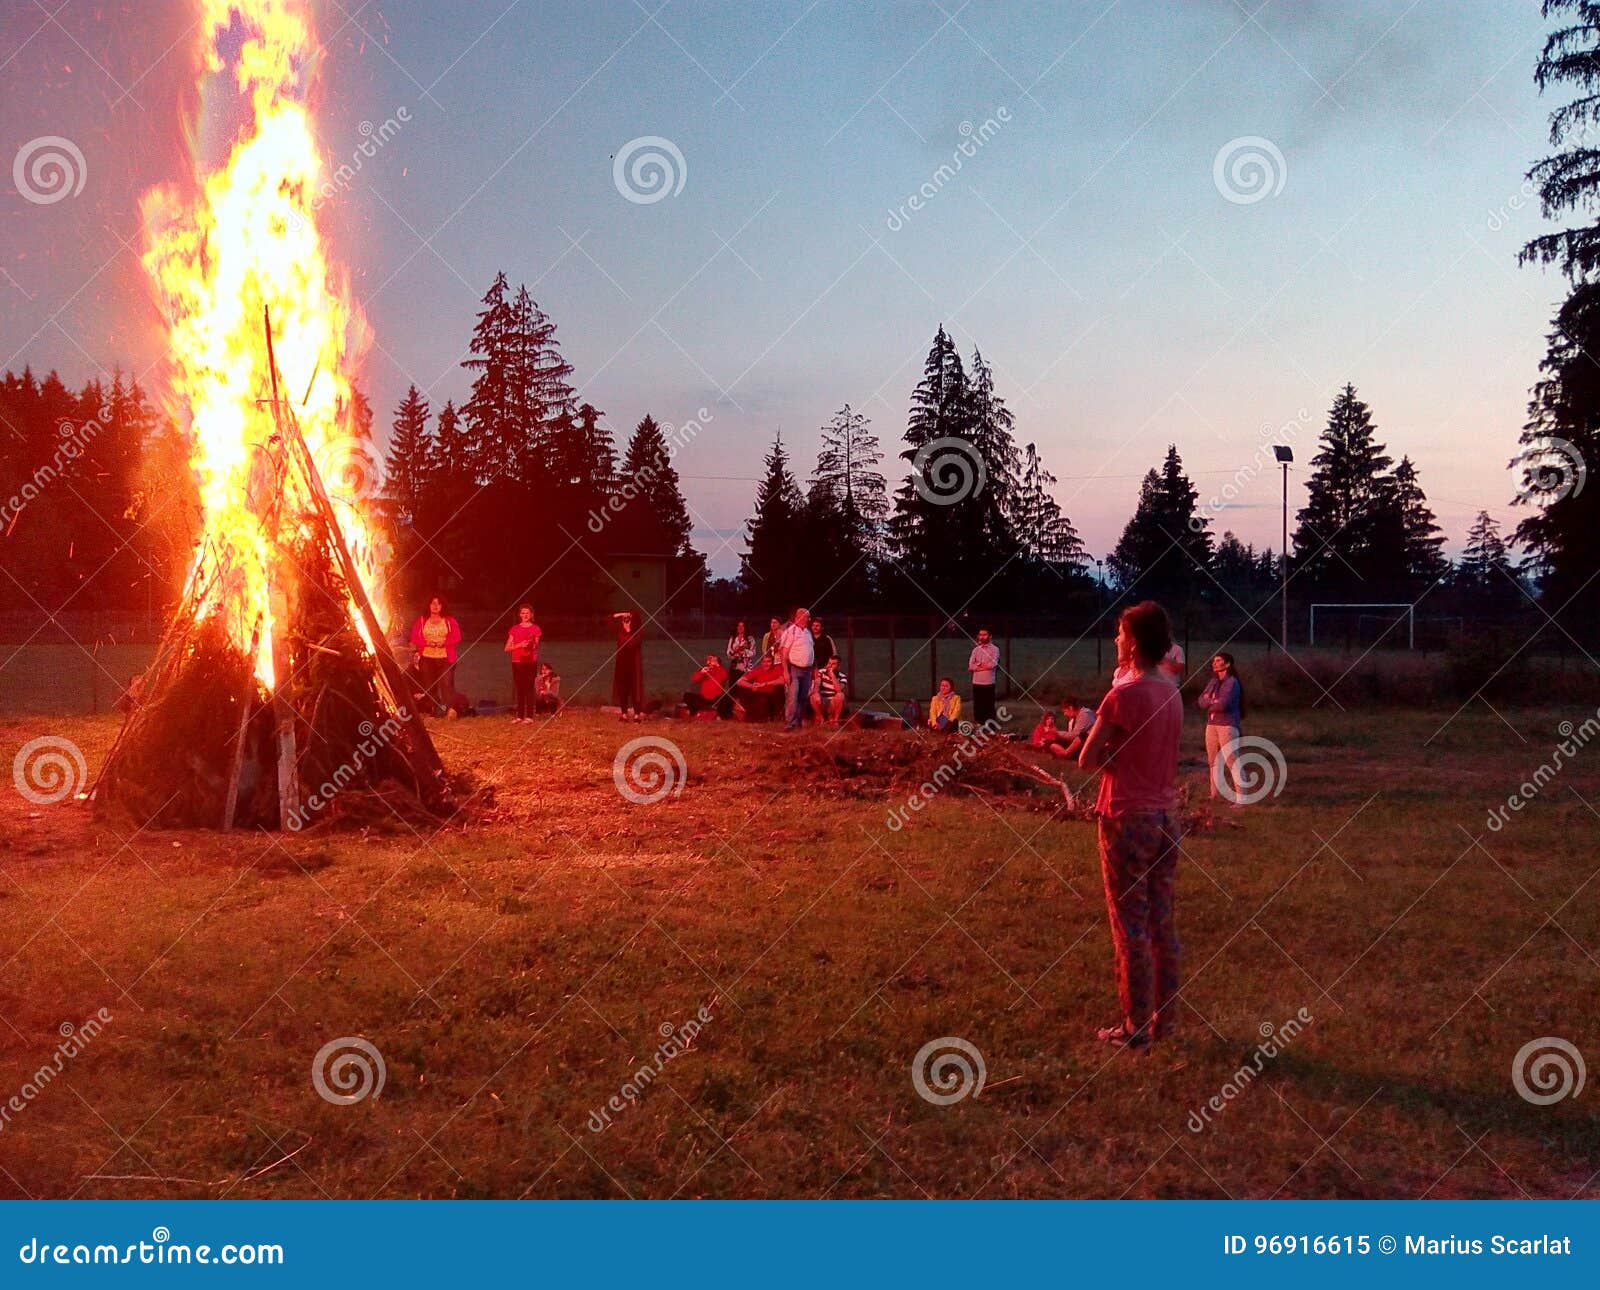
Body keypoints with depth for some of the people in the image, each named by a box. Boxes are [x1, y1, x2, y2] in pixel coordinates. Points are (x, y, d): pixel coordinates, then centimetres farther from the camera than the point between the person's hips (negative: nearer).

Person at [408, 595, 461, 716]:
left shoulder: (450, 621, 6)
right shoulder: (421, 621, 8)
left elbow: (457, 637, 0)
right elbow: (414, 638, 4)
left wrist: (444, 642, -17)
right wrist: (427, 642, -15)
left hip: (445, 658, -2)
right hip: (426, 658, 2)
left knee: (446, 683, -15)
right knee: (429, 686, 1)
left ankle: (451, 709, -12)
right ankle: (435, 709, 9)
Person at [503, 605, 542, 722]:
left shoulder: (535, 629, 3)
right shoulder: (515, 629, 7)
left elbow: (536, 646, 3)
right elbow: (507, 648, 3)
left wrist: (532, 644, -20)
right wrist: (520, 645, -13)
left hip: (530, 662, -2)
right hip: (517, 662, 2)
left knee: (529, 688, -5)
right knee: (520, 689, 5)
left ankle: (529, 716, -5)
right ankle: (520, 715, 9)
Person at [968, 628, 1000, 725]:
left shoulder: (995, 649, 0)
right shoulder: (976, 649, 12)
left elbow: (993, 664, -14)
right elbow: (970, 666, 4)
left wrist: (977, 666, -4)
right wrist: (985, 666, -9)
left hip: (989, 682, -4)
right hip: (977, 682, 4)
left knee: (989, 706, -2)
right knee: (978, 706, 6)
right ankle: (979, 724, 14)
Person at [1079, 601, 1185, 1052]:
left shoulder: (1123, 696, -17)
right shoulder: (1172, 695, 7)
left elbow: (1087, 760, -14)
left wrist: (1111, 753, 3)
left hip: (1127, 819, -7)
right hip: (1166, 816, 8)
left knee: (1130, 926, -1)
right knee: (1163, 922, 13)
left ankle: (1136, 1028, 4)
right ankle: (1164, 1017, 22)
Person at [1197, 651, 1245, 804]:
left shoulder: (1232, 682, -10)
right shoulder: (1213, 682, 13)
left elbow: (1223, 704, -19)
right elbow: (1202, 701, 6)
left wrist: (1209, 704, -2)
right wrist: (1214, 702, -13)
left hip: (1227, 725, -8)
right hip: (1211, 724, 8)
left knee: (1232, 761, -13)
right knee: (1213, 761, 16)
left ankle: (1241, 798, -13)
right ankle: (1216, 793, 30)